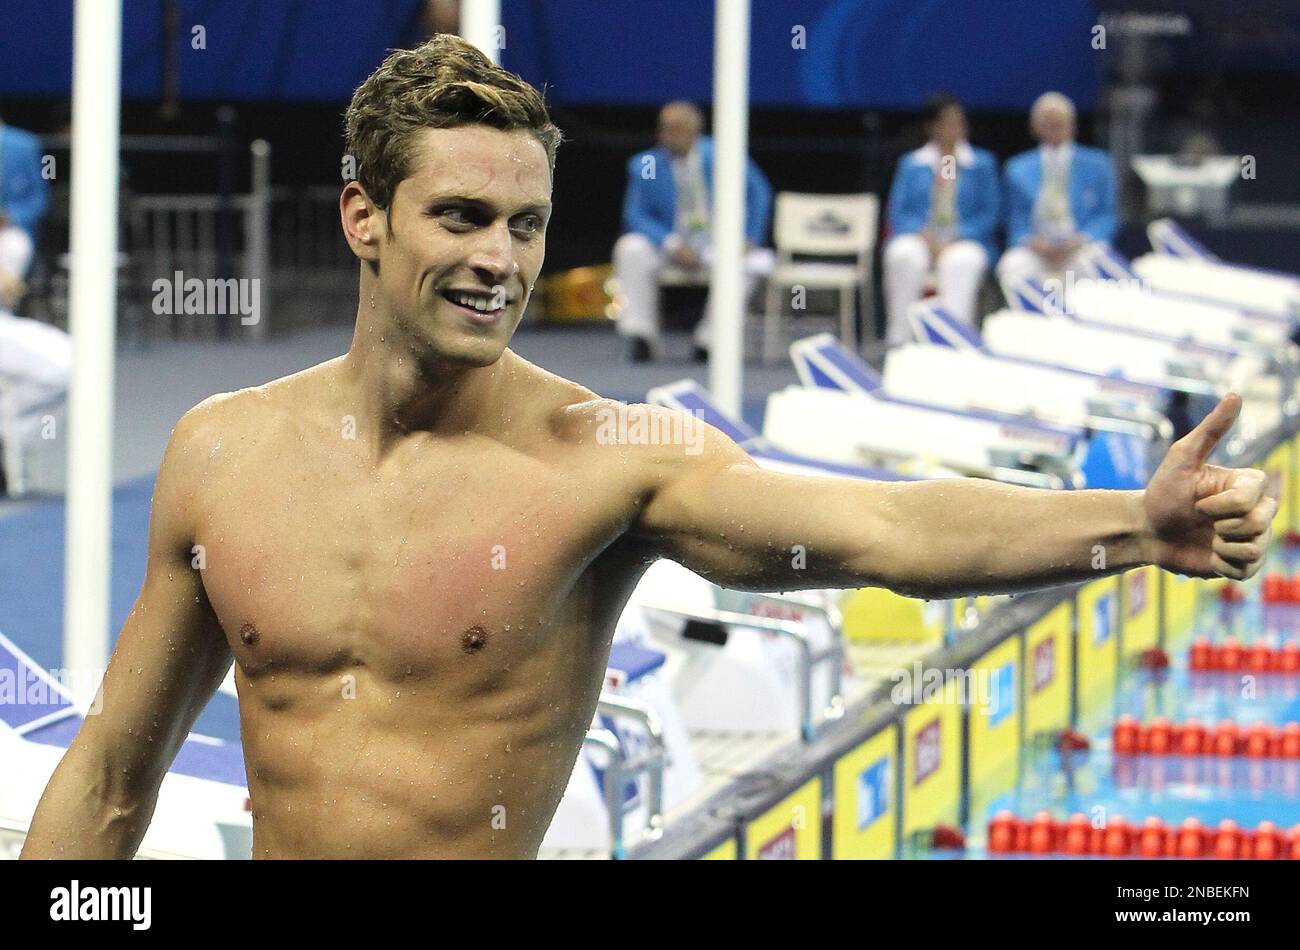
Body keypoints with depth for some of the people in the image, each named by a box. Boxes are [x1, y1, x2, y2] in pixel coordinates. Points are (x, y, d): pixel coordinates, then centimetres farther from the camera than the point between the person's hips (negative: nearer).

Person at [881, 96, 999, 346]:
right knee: (904, 257, -35)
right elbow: (897, 213, 9)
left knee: (960, 262, -38)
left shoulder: (982, 163, 15)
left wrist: (955, 240, -11)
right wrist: (924, 237, -12)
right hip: (919, 239, 1)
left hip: (964, 242, -1)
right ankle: (899, 339, -37)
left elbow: (989, 214, 7)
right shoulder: (911, 164, 17)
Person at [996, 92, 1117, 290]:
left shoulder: (1097, 164, 13)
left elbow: (1106, 215, 10)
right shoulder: (1018, 169, 16)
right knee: (1012, 266, -34)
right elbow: (1015, 222, 13)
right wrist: (1029, 241, -9)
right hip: (1035, 250, 1)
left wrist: (1083, 239, -10)